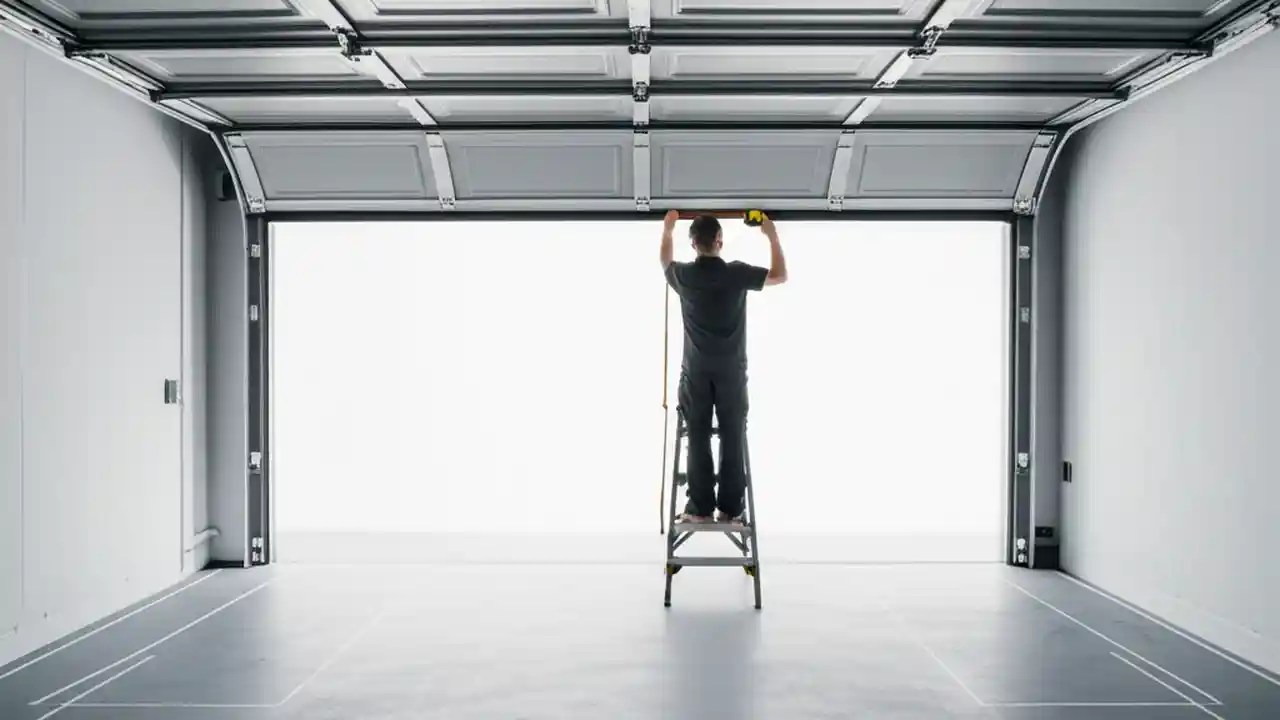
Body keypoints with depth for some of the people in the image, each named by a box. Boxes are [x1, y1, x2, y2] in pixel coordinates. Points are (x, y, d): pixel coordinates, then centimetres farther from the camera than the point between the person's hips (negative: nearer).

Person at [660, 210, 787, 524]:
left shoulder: (684, 275, -5)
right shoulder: (737, 273, -10)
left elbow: (665, 263, 21)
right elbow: (780, 276, 5)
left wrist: (667, 230, 34)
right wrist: (772, 236, 14)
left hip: (696, 370, 1)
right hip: (731, 370, -1)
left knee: (698, 440, 6)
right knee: (733, 439, 5)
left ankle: (700, 508, 9)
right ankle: (731, 509, 8)